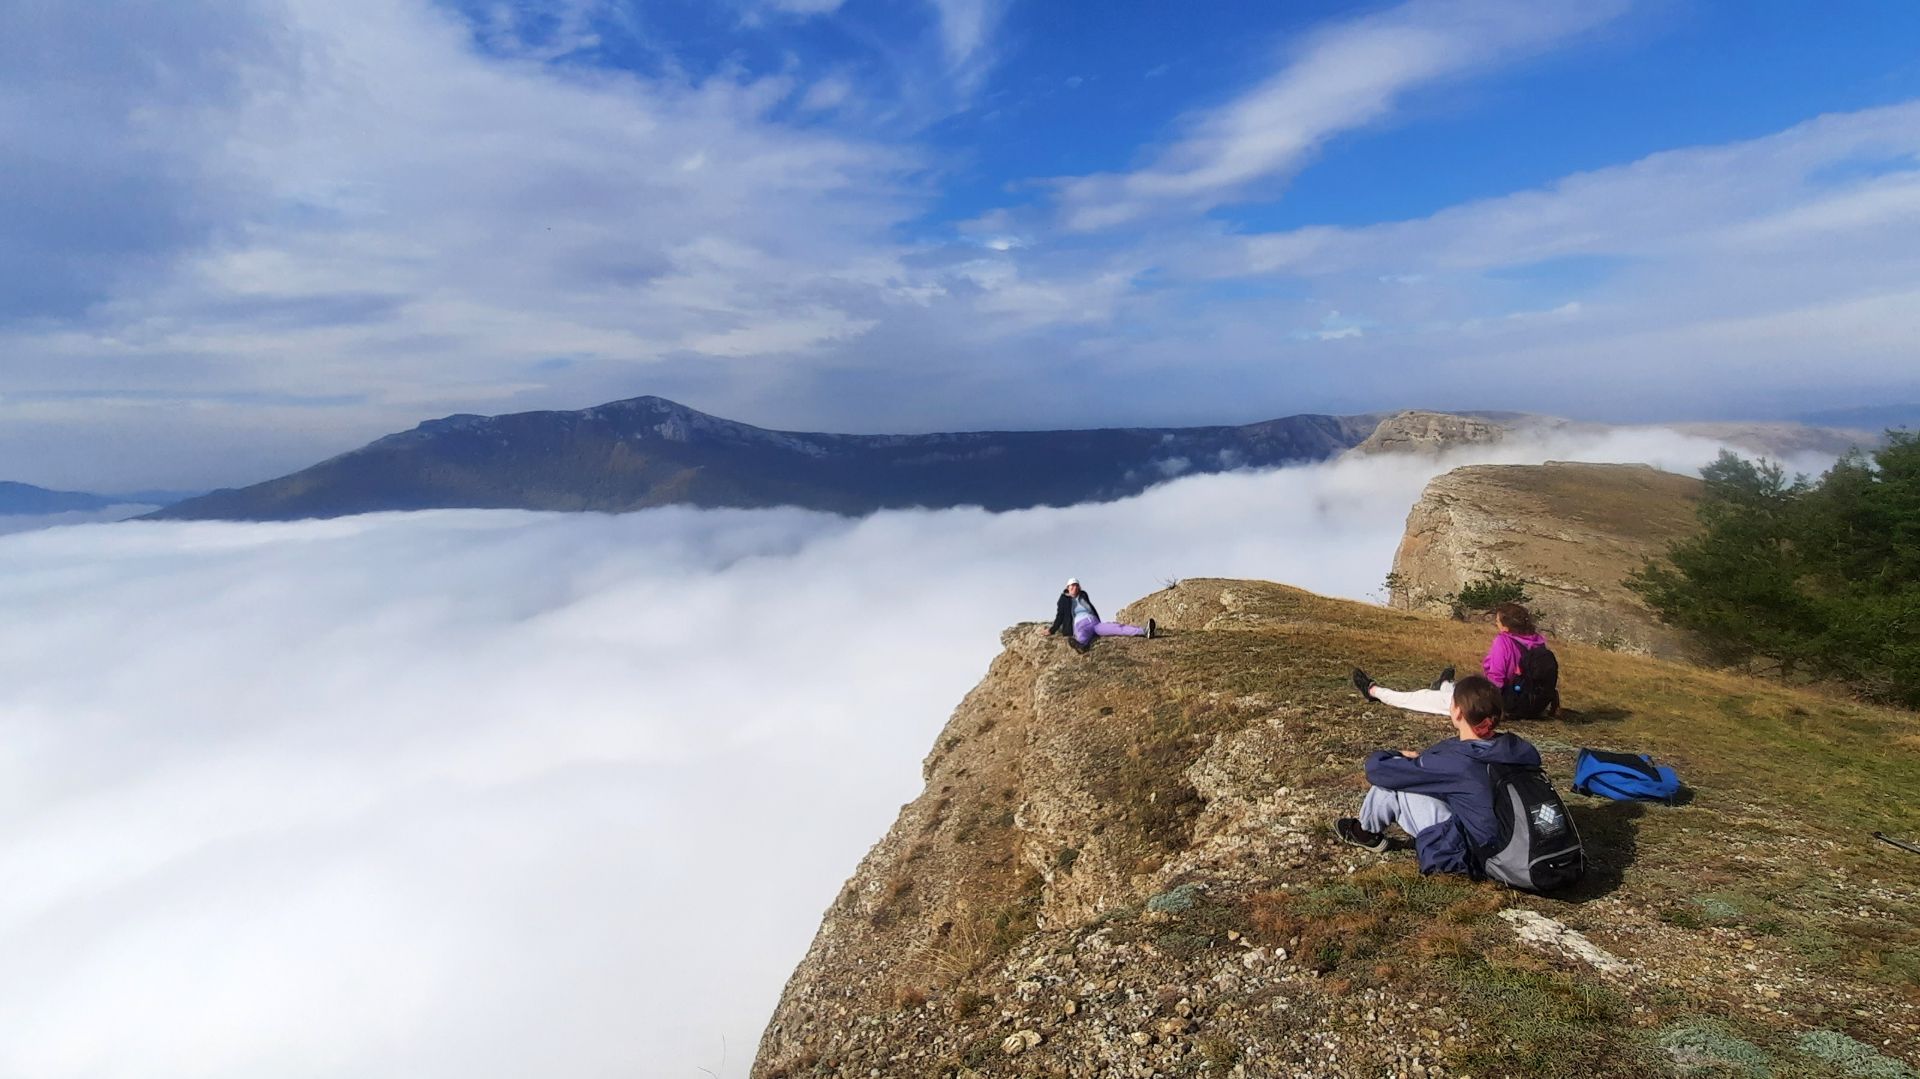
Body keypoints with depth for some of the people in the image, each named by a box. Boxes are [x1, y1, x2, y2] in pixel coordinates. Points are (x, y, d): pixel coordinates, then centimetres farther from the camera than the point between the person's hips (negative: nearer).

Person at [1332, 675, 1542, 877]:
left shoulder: (1456, 762, -26)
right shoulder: (1515, 747, -9)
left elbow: (1376, 767, -20)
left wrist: (1401, 757, 5)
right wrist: (1419, 758, 14)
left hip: (1466, 856, -7)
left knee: (1392, 778, -5)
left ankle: (1366, 832, 21)